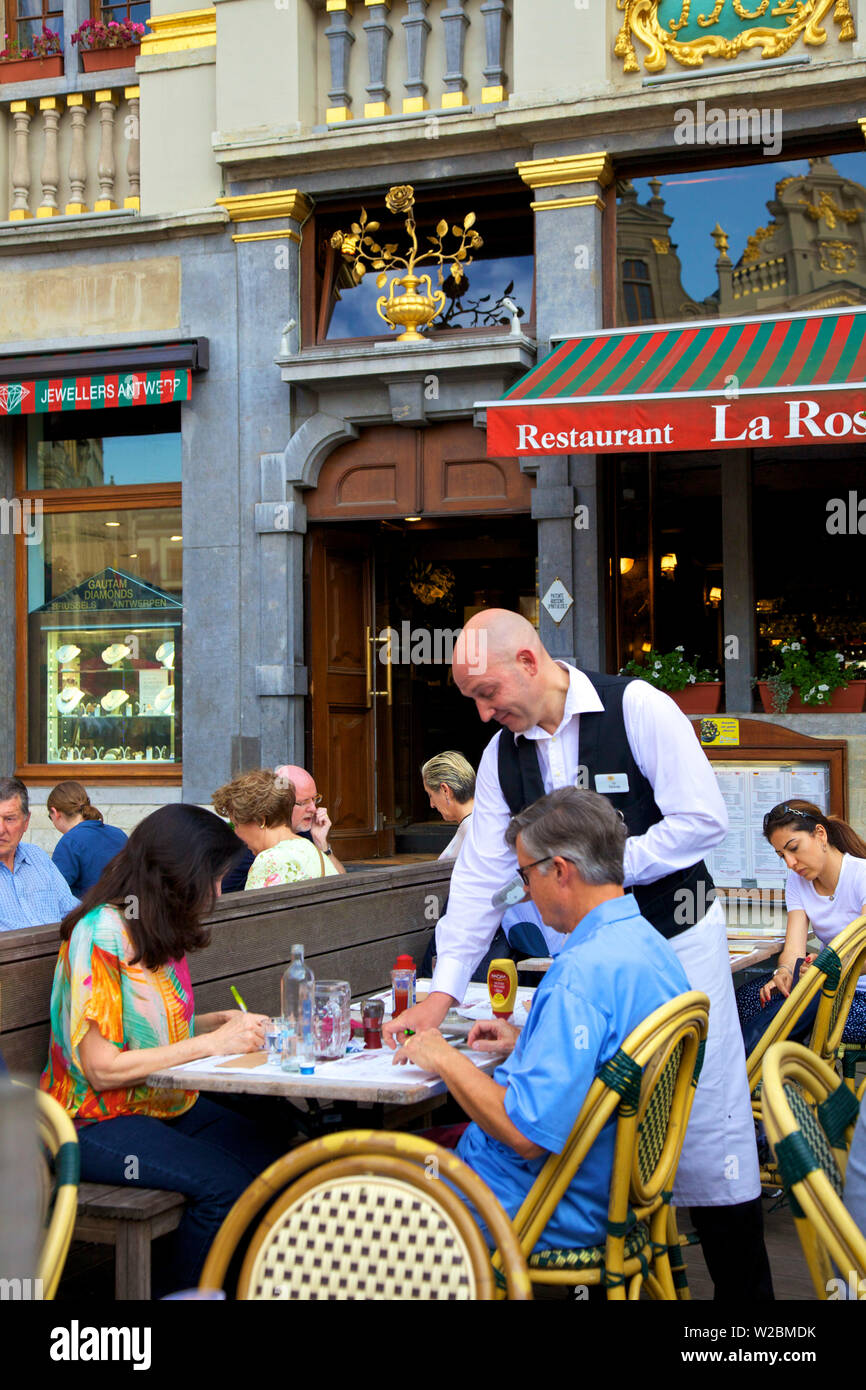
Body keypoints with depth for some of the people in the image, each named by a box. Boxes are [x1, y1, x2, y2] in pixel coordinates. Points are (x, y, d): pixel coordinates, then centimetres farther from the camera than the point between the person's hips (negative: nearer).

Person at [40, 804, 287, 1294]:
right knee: (224, 1185, -26)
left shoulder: (159, 929, 7)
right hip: (97, 1122, -8)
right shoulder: (102, 934, -19)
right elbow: (103, 1069, -22)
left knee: (277, 1161, -12)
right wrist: (213, 1041, -20)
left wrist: (227, 1020, 0)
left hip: (167, 1103, 8)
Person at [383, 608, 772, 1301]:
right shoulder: (503, 754, 3)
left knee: (705, 1124, -2)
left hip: (677, 939, -5)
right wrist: (441, 995, -4)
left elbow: (703, 820, -15)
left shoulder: (635, 707, -12)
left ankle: (745, 1287, 10)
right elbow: (479, 876, 2)